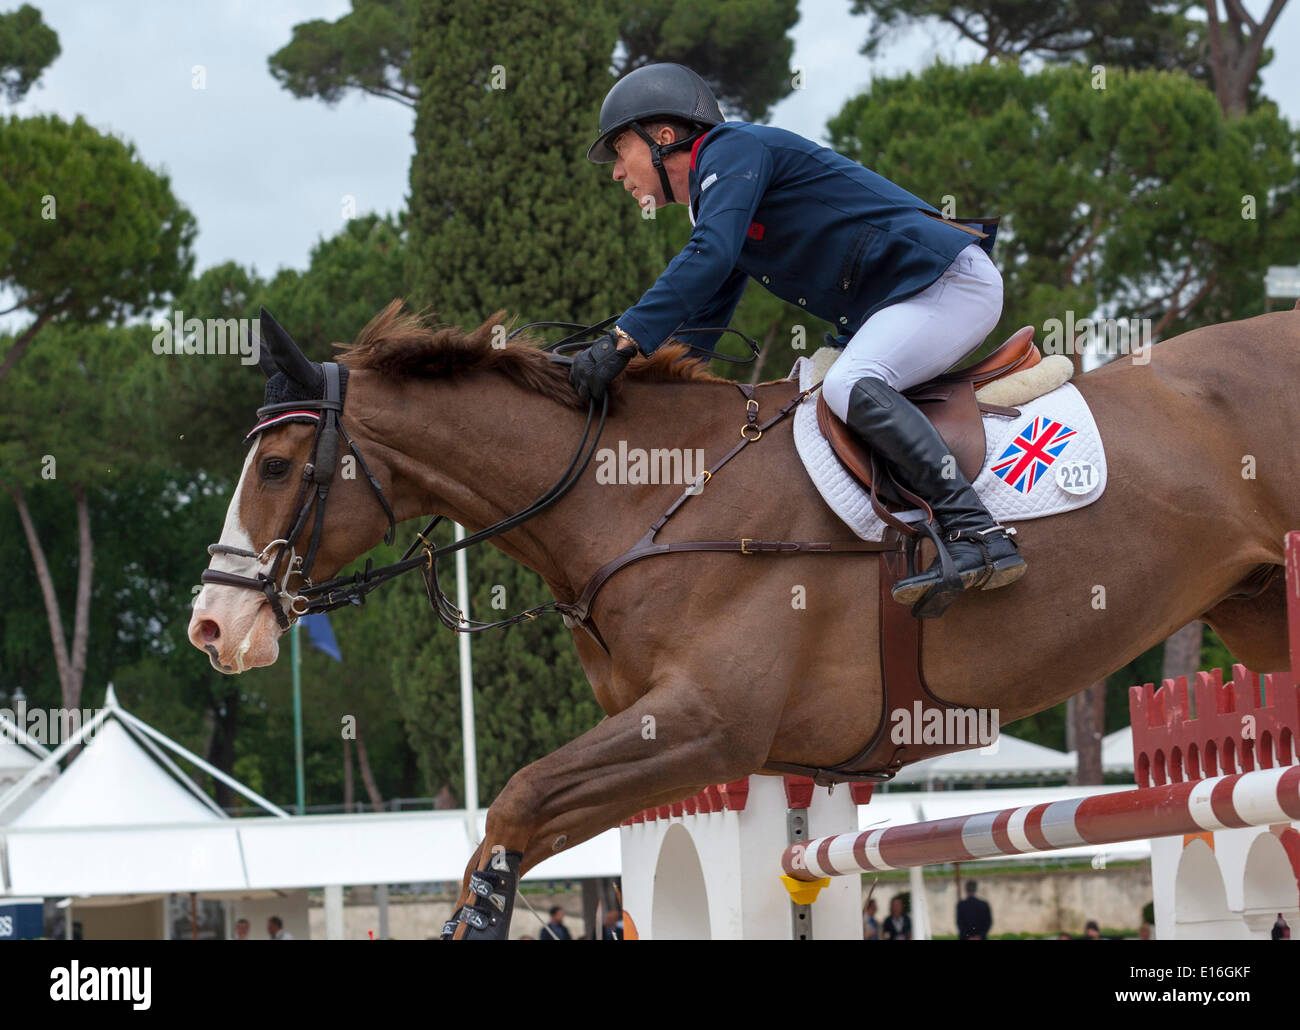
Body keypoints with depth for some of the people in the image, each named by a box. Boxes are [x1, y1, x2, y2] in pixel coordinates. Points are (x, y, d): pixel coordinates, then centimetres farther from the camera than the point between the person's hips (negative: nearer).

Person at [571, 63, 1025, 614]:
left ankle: (980, 536, -40)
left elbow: (708, 259, -25)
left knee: (851, 386, -31)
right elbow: (698, 326, 26)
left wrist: (622, 341, -29)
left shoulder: (732, 147, -9)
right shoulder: (712, 199, 22)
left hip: (949, 280, -11)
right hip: (895, 303, 11)